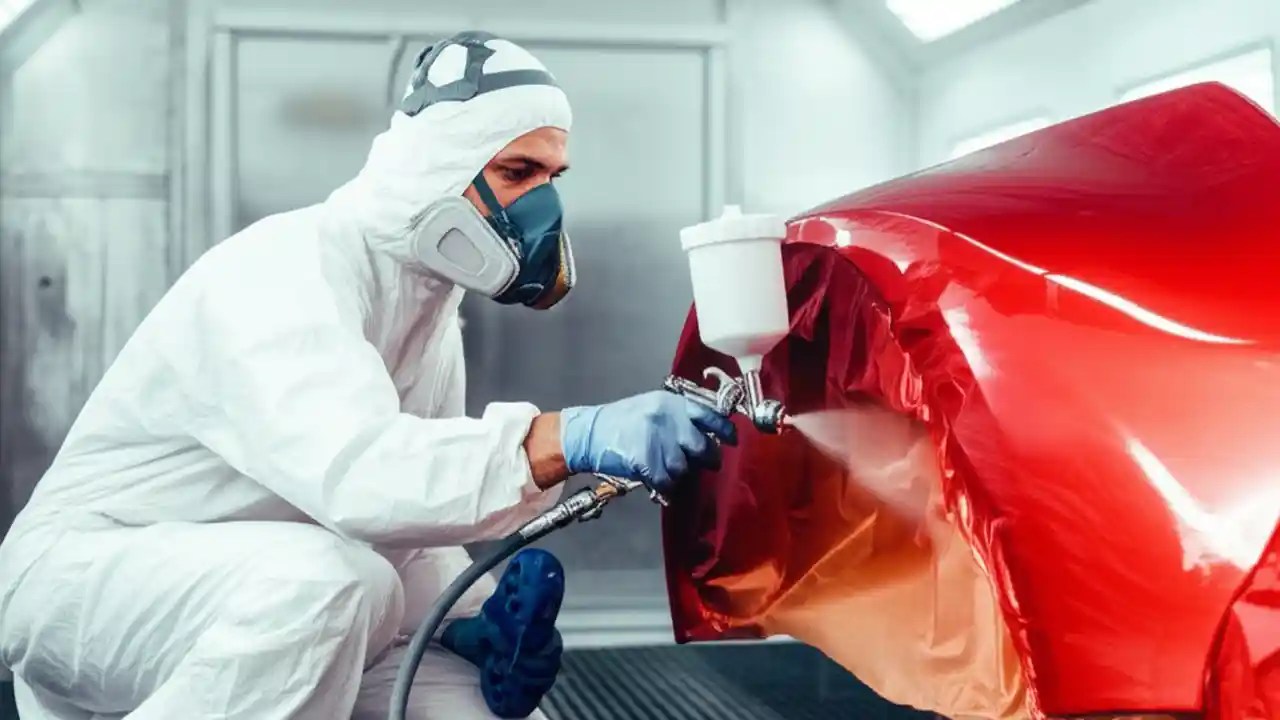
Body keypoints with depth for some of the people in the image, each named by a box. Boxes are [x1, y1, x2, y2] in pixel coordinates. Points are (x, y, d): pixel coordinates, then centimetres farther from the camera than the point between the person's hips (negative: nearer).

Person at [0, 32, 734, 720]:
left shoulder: (430, 295, 5)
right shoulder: (286, 269, -24)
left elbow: (409, 496, 9)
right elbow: (351, 470, -42)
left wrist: (476, 618, -9)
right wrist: (573, 440, -50)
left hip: (264, 614, 9)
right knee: (332, 580, -37)